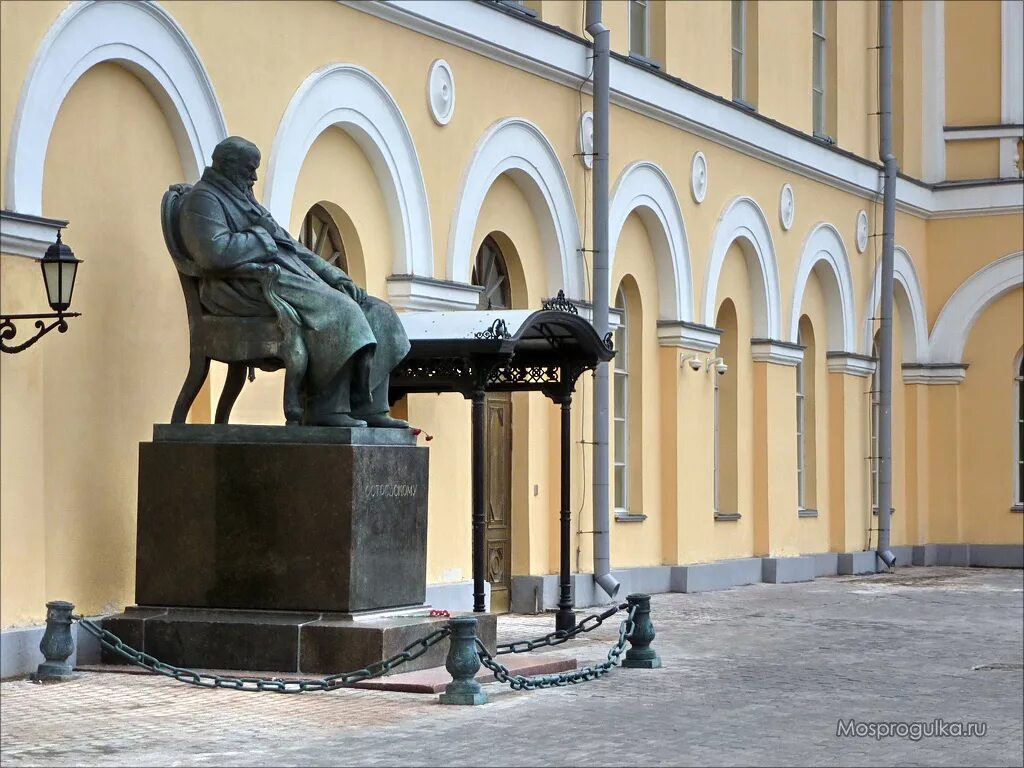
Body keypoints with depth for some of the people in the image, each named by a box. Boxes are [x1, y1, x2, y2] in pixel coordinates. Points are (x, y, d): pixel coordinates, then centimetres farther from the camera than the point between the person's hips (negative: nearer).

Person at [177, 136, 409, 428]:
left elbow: (289, 245, 27)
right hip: (249, 286, -10)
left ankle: (368, 409, -11)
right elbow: (215, 251, -22)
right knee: (337, 310, -30)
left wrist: (334, 275, 14)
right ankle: (326, 408, -28)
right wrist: (263, 239, -7)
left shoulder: (243, 198, 29)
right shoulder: (203, 199, -2)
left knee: (375, 313, -2)